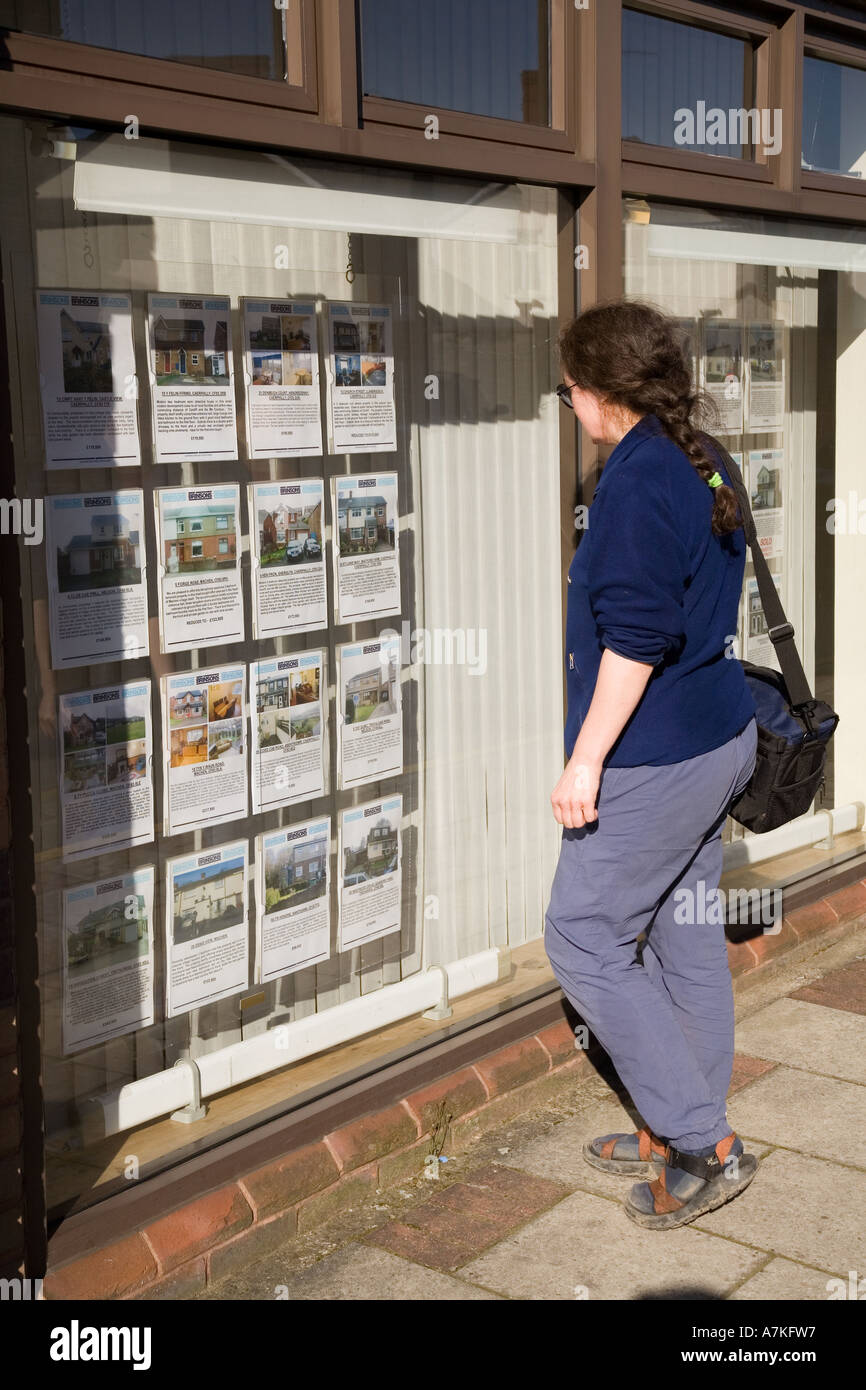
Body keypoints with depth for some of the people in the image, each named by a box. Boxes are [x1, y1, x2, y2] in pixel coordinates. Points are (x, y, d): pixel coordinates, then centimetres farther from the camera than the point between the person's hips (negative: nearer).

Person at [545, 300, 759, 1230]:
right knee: (685, 934, 17)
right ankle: (682, 1130, 30)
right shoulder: (704, 466, 10)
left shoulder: (638, 479, -20)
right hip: (716, 737, 10)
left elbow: (636, 636, -24)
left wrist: (586, 759, -19)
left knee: (582, 939, 2)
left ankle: (702, 1144, 7)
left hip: (654, 758, -10)